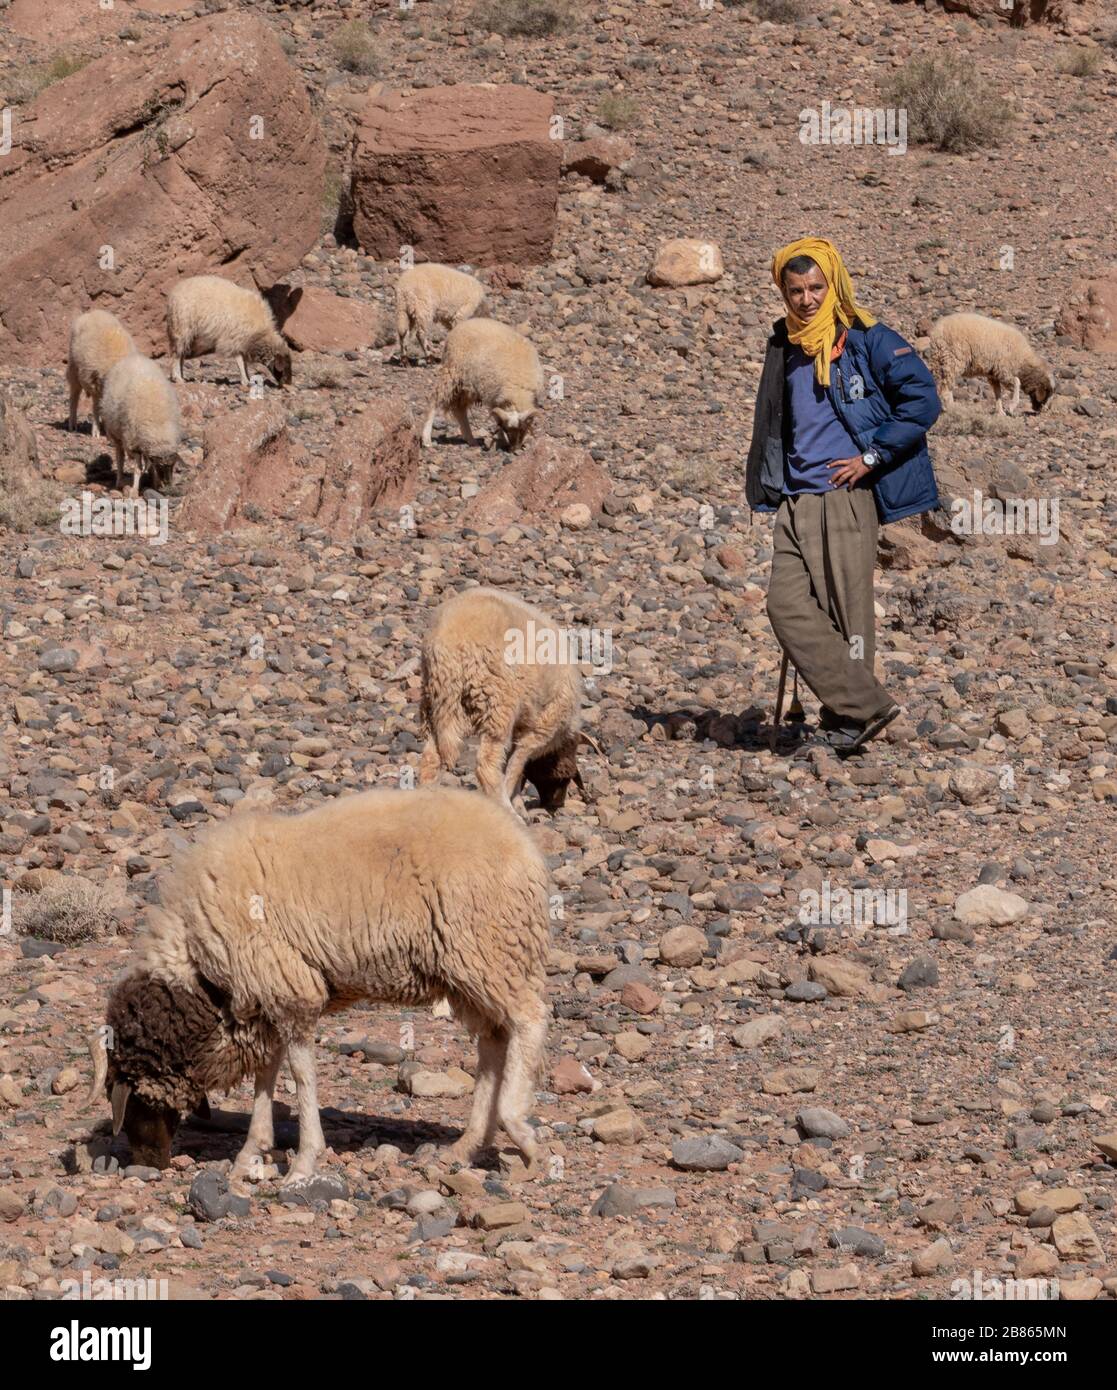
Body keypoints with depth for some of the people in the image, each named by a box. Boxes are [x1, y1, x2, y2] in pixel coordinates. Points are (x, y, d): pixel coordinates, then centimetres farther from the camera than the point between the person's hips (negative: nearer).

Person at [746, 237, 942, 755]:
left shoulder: (867, 340, -2)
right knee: (786, 604, -8)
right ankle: (865, 704, -8)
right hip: (793, 500, 6)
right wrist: (765, 487, 24)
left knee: (847, 610, -4)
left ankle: (851, 713, 5)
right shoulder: (784, 347, 17)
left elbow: (922, 401, -9)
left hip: (846, 494, -6)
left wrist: (872, 457, -10)